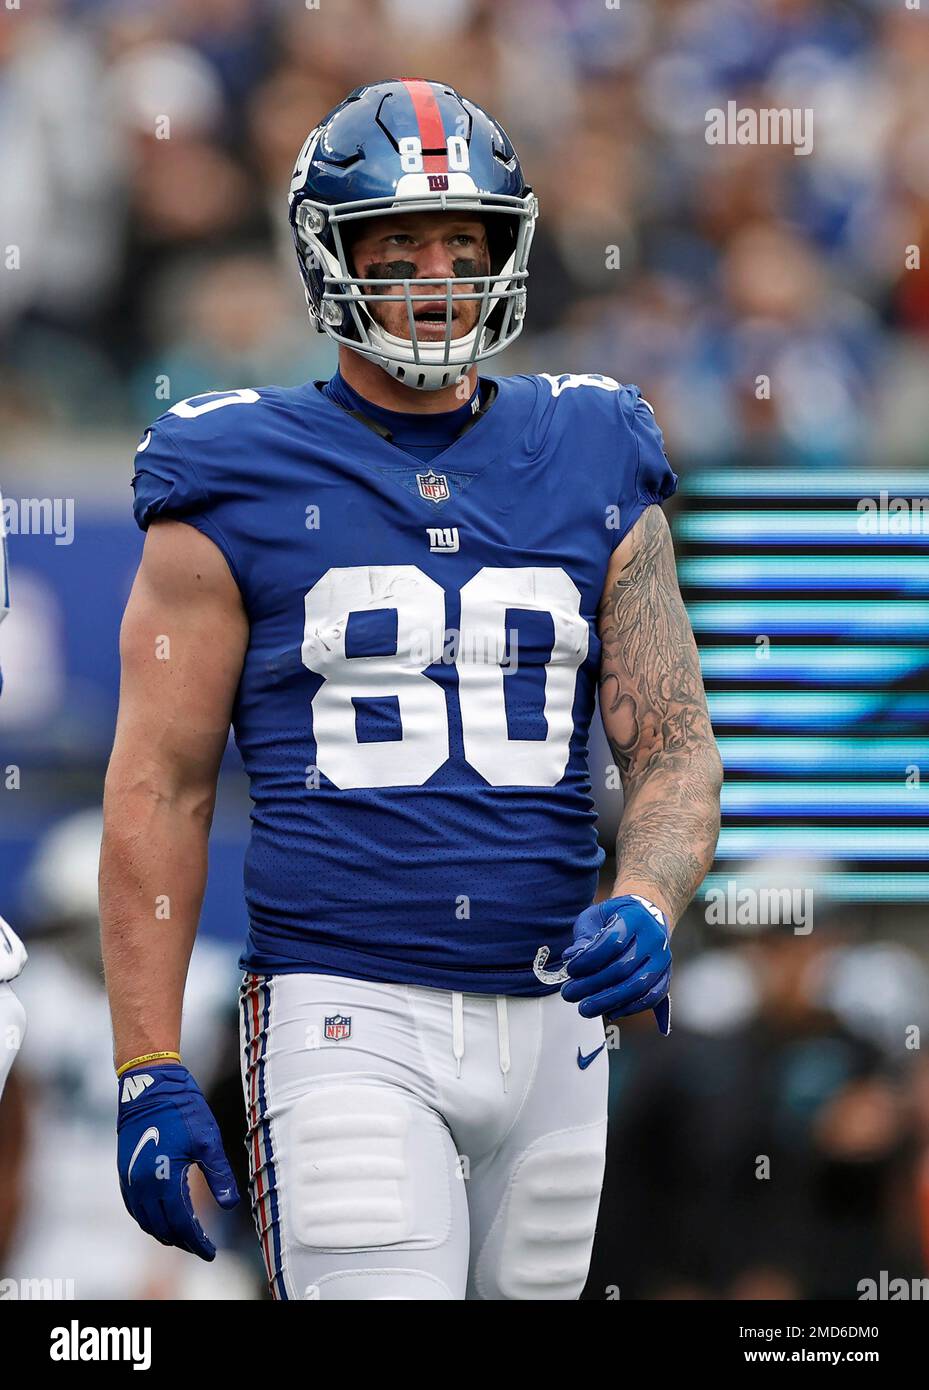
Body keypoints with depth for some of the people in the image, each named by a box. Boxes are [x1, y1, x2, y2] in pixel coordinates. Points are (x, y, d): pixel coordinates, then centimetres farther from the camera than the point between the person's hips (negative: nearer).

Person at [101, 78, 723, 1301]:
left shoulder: (592, 472, 10)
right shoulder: (241, 485, 0)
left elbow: (674, 748, 9)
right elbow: (160, 789, 0)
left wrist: (646, 909, -13)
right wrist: (148, 1073, -5)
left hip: (549, 1018, 4)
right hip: (347, 1018, -4)